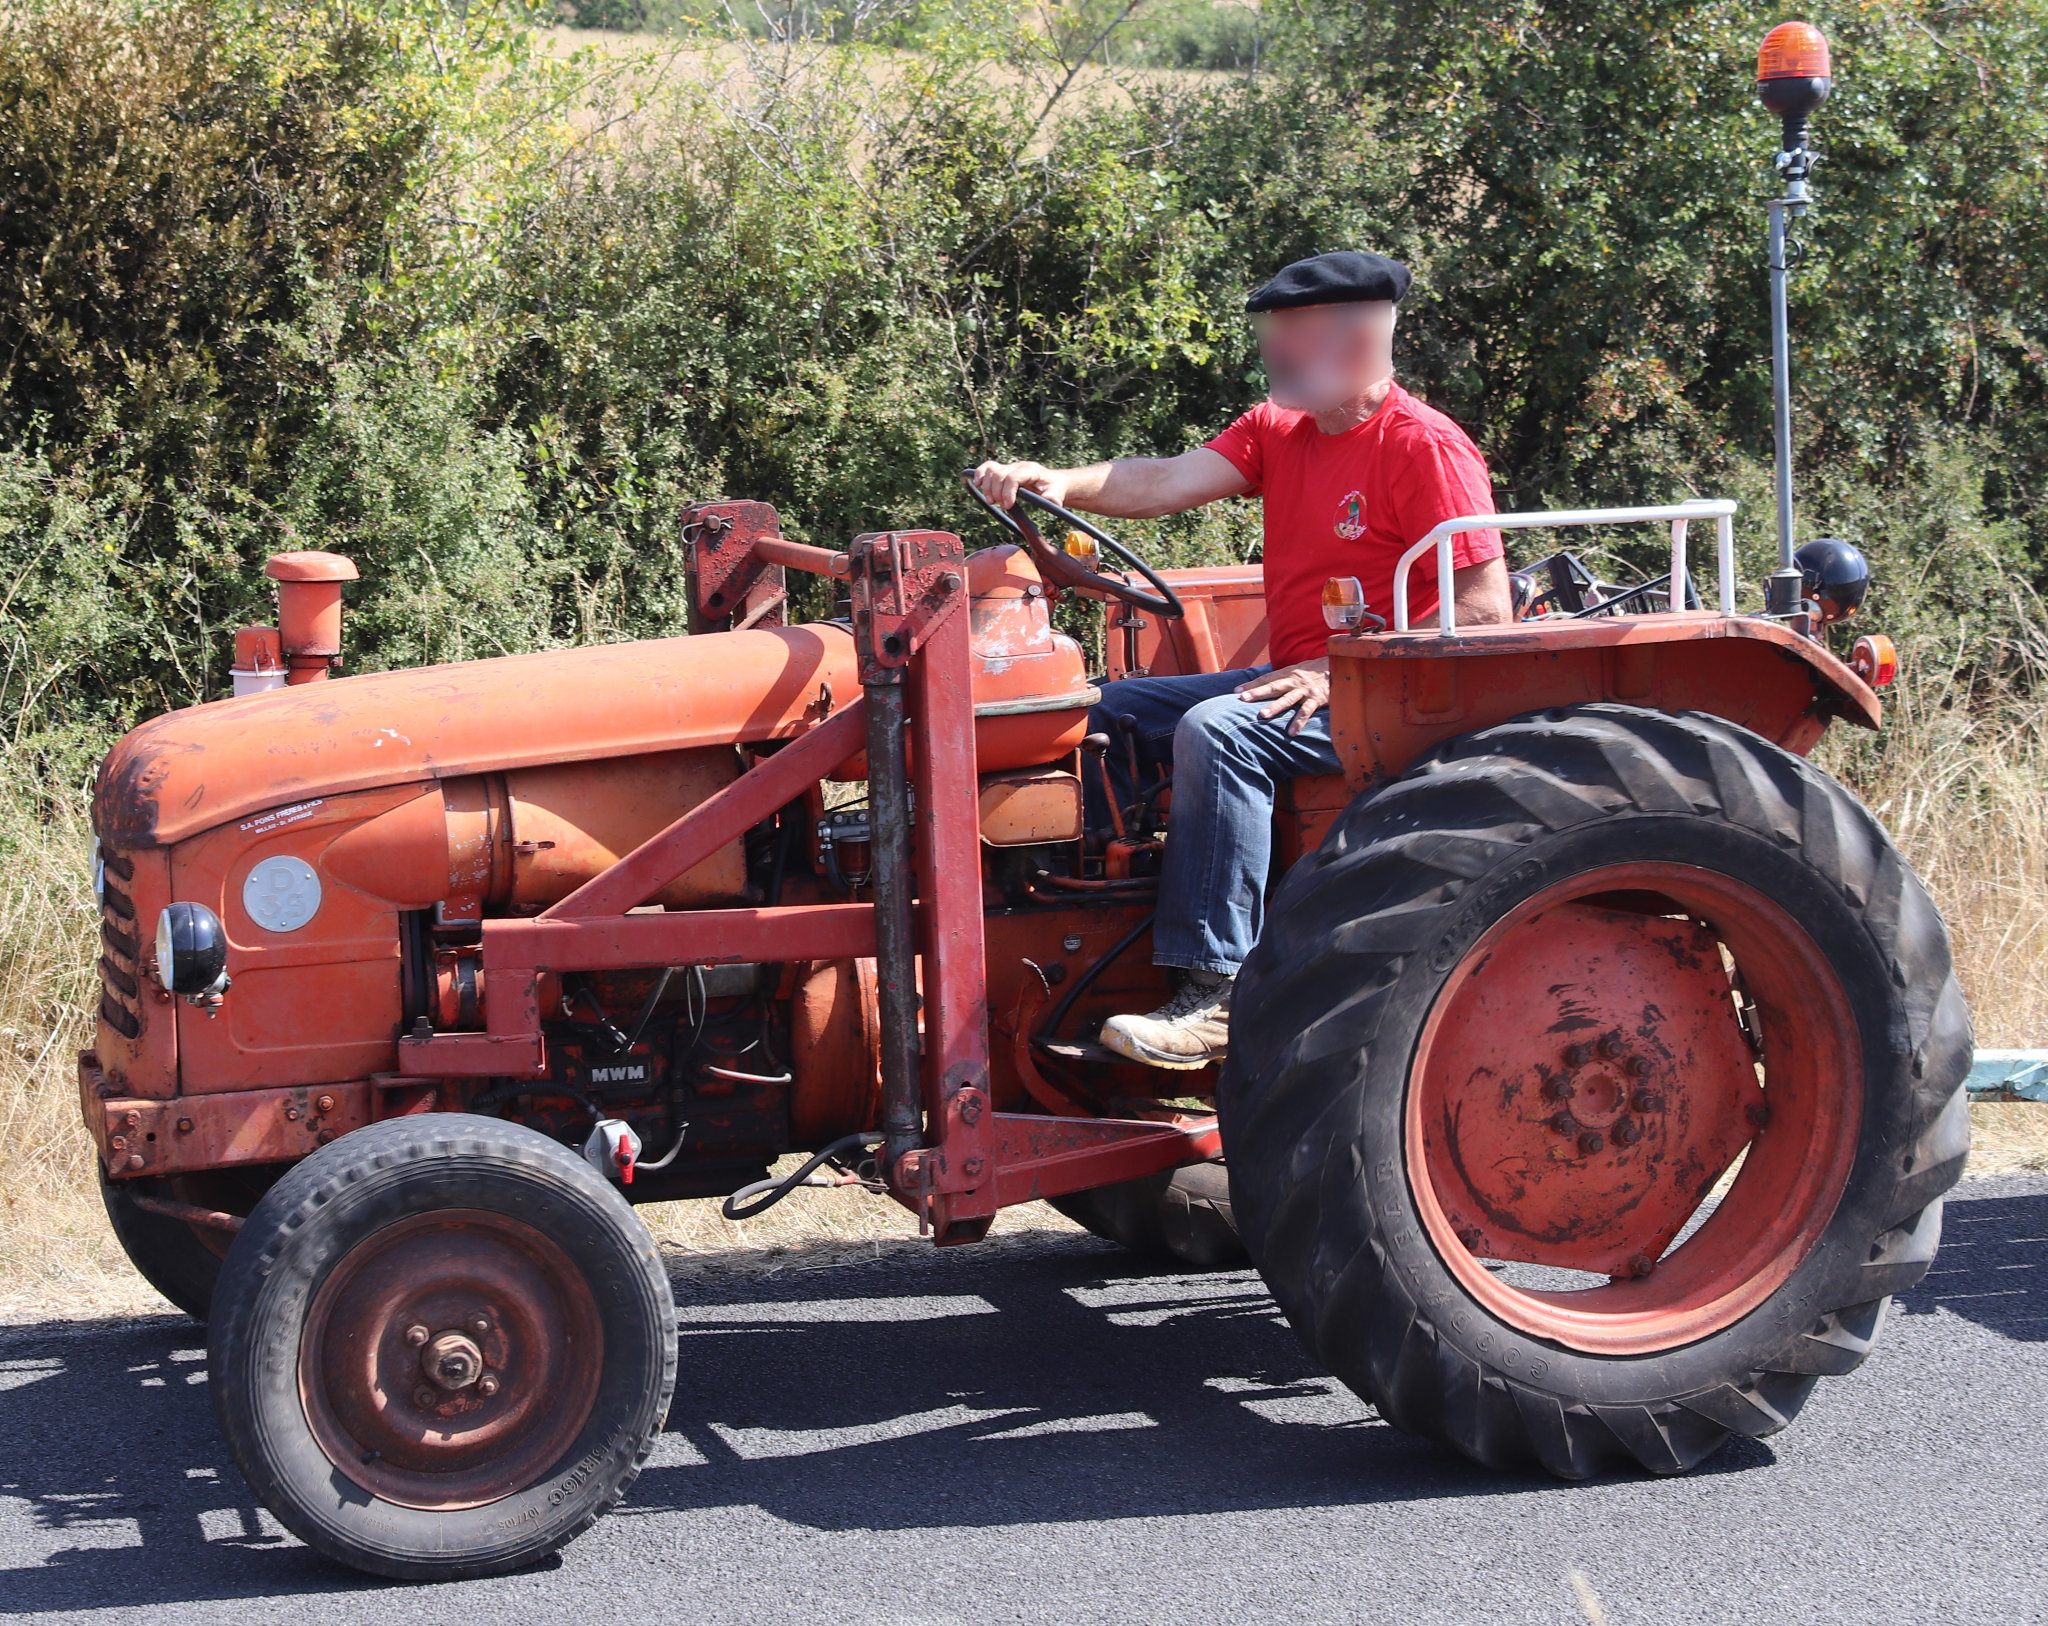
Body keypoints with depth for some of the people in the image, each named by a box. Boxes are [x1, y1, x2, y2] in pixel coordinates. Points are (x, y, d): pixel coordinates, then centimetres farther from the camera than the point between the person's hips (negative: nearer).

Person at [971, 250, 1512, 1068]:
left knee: (1216, 732, -32)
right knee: (1111, 713, 7)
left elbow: (1485, 610, -18)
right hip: (1294, 680, 9)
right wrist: (1062, 483, -20)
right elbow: (1171, 481, -1)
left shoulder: (1426, 447, -13)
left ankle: (1214, 996, -33)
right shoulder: (1277, 430, 12)